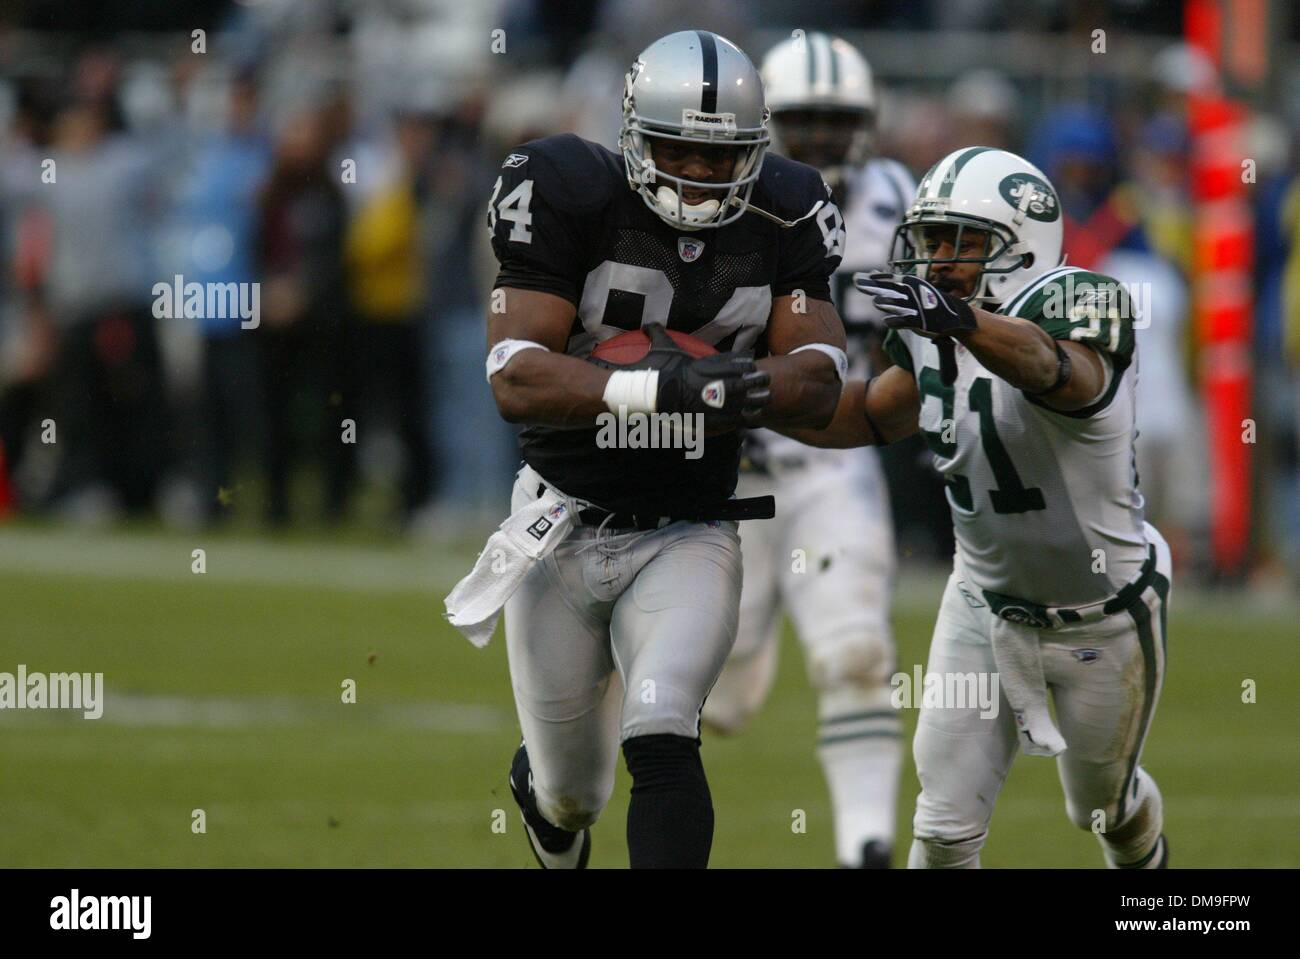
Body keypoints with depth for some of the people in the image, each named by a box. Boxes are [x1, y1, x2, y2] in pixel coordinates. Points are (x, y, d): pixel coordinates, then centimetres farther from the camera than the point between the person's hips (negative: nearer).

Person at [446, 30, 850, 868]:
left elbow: (820, 384, -11)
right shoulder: (572, 199, -13)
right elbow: (514, 376, -22)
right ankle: (541, 786, 52)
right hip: (561, 528, 0)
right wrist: (654, 390, -37)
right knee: (573, 791, 14)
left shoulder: (780, 223, -4)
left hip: (688, 539, 0)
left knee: (661, 743, -24)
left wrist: (731, 388, -32)